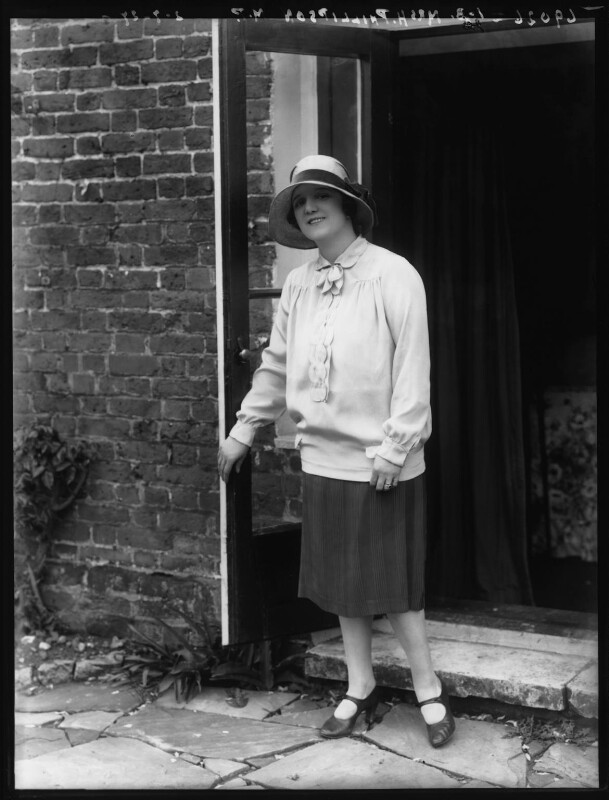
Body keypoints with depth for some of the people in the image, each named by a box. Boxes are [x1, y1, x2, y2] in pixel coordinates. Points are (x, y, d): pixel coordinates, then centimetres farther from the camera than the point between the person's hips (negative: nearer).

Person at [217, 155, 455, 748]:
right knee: (341, 583, 13)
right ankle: (360, 688, 27)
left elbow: (412, 370, -14)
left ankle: (428, 691, 18)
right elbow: (276, 367, 16)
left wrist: (395, 446, -17)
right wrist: (244, 429, 18)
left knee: (393, 583, 2)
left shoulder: (393, 275, -10)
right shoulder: (298, 284, 7)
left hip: (381, 464, -5)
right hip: (323, 458, 5)